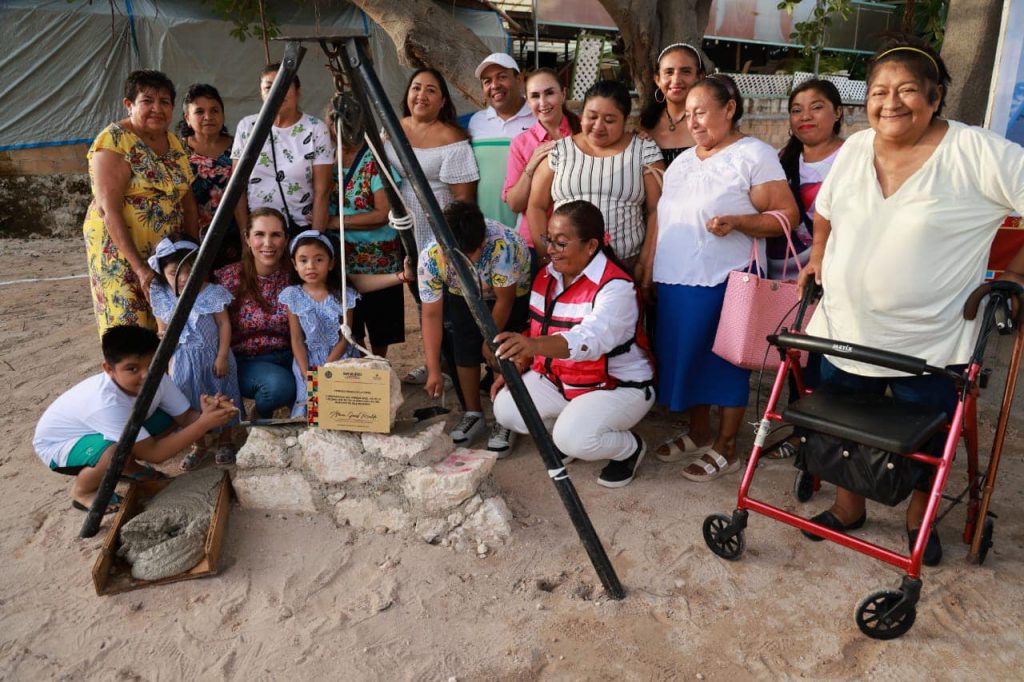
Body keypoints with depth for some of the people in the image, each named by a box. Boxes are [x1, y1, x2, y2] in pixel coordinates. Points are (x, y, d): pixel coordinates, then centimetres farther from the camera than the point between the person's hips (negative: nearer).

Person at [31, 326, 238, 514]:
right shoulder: (107, 402, -41)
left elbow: (184, 416, -14)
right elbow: (154, 453, -38)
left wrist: (205, 413, -38)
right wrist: (204, 424, -43)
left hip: (99, 432, 7)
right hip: (57, 443, -7)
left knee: (169, 422, -11)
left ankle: (127, 468, 13)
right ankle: (82, 491, -4)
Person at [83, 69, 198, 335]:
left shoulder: (173, 143, 9)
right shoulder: (114, 141, -12)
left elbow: (187, 198, 13)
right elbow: (109, 210, -18)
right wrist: (139, 267, -23)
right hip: (122, 252, -6)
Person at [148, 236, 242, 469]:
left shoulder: (212, 293, -15)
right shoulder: (163, 299, -5)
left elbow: (224, 324, -10)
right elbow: (162, 330, 8)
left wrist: (222, 356, -11)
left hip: (212, 357, -2)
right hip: (183, 361, 3)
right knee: (190, 404, 11)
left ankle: (224, 443, 28)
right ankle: (198, 445, 29)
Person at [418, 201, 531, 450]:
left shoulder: (502, 245, -42)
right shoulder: (430, 257, -32)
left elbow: (504, 300, -25)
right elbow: (432, 315, -25)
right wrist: (434, 370, -25)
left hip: (513, 292, -3)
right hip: (463, 295, 3)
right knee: (464, 351, 1)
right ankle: (473, 414, 22)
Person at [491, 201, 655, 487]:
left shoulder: (616, 286, -26)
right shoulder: (546, 276, 1)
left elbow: (590, 338, -44)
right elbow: (539, 333, 12)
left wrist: (534, 345, -60)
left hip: (619, 385, -7)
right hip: (558, 379, 7)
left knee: (573, 439, -31)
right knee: (505, 408, -13)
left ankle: (630, 447, 4)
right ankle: (564, 433, 15)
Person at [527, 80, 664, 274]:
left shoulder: (645, 151, 3)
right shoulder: (558, 150, 6)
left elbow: (656, 210, 1)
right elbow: (536, 207, 7)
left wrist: (646, 264, -4)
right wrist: (546, 257, 0)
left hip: (627, 267, -1)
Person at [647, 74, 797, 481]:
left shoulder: (754, 155, -5)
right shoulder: (682, 161, 16)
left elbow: (786, 215, -11)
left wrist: (736, 222, -25)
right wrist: (649, 270, 15)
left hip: (724, 282, -7)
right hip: (675, 281, 7)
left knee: (724, 361, 3)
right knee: (685, 355, 13)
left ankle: (725, 448, 17)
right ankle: (699, 433, 31)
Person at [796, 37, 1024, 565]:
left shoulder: (976, 152, -14)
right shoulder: (854, 149, 2)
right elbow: (824, 212, 19)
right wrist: (819, 259, 8)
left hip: (928, 343, -4)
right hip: (847, 331, 4)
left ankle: (920, 516, 42)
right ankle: (848, 507, 42)